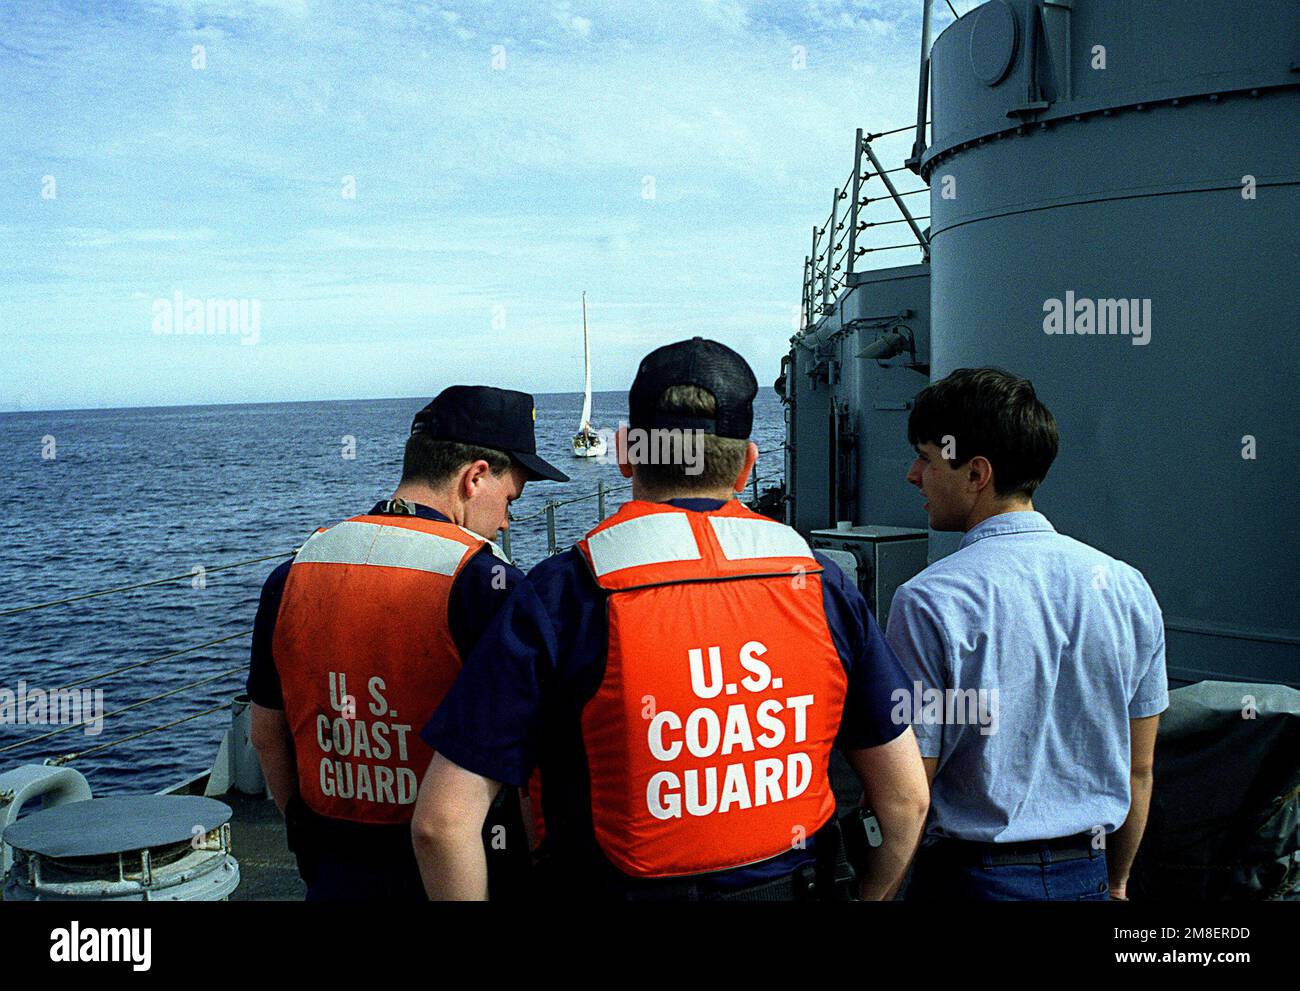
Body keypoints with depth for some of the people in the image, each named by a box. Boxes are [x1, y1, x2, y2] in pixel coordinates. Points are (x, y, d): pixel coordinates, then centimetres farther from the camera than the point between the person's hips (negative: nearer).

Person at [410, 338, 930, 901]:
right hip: (793, 887, 3)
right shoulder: (822, 586, -7)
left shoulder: (561, 595, -16)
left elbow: (441, 819, -19)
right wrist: (871, 897, 16)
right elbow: (906, 797, -1)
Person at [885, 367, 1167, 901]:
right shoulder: (1128, 587, -2)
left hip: (973, 876, -5)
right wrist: (1114, 882, 19)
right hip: (1086, 876, 5)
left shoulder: (929, 603, -19)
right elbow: (1139, 771, 7)